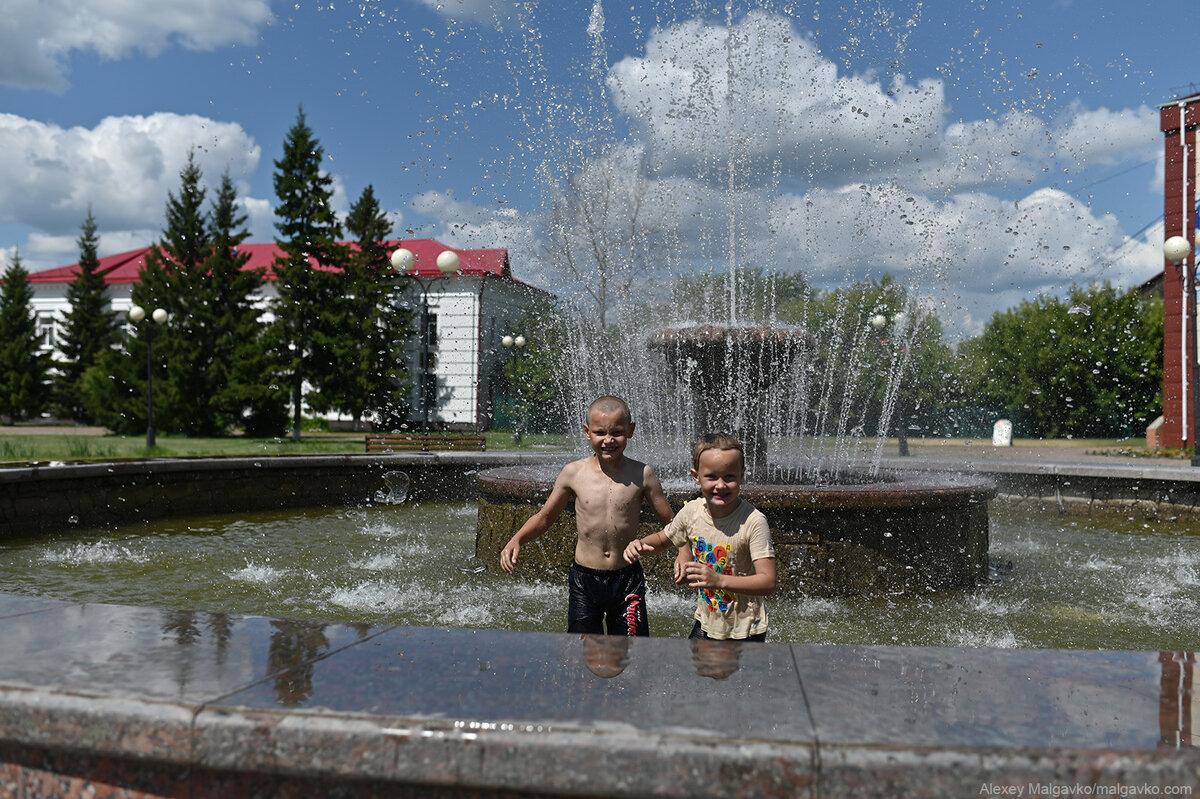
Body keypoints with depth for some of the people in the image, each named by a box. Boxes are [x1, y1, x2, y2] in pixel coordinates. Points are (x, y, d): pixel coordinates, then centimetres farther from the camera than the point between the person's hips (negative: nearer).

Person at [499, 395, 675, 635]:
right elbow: (545, 517, 9)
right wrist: (517, 540, -6)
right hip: (584, 581, 0)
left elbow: (670, 523, 2)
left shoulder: (641, 475, -4)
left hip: (628, 581, 0)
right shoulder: (574, 473, -3)